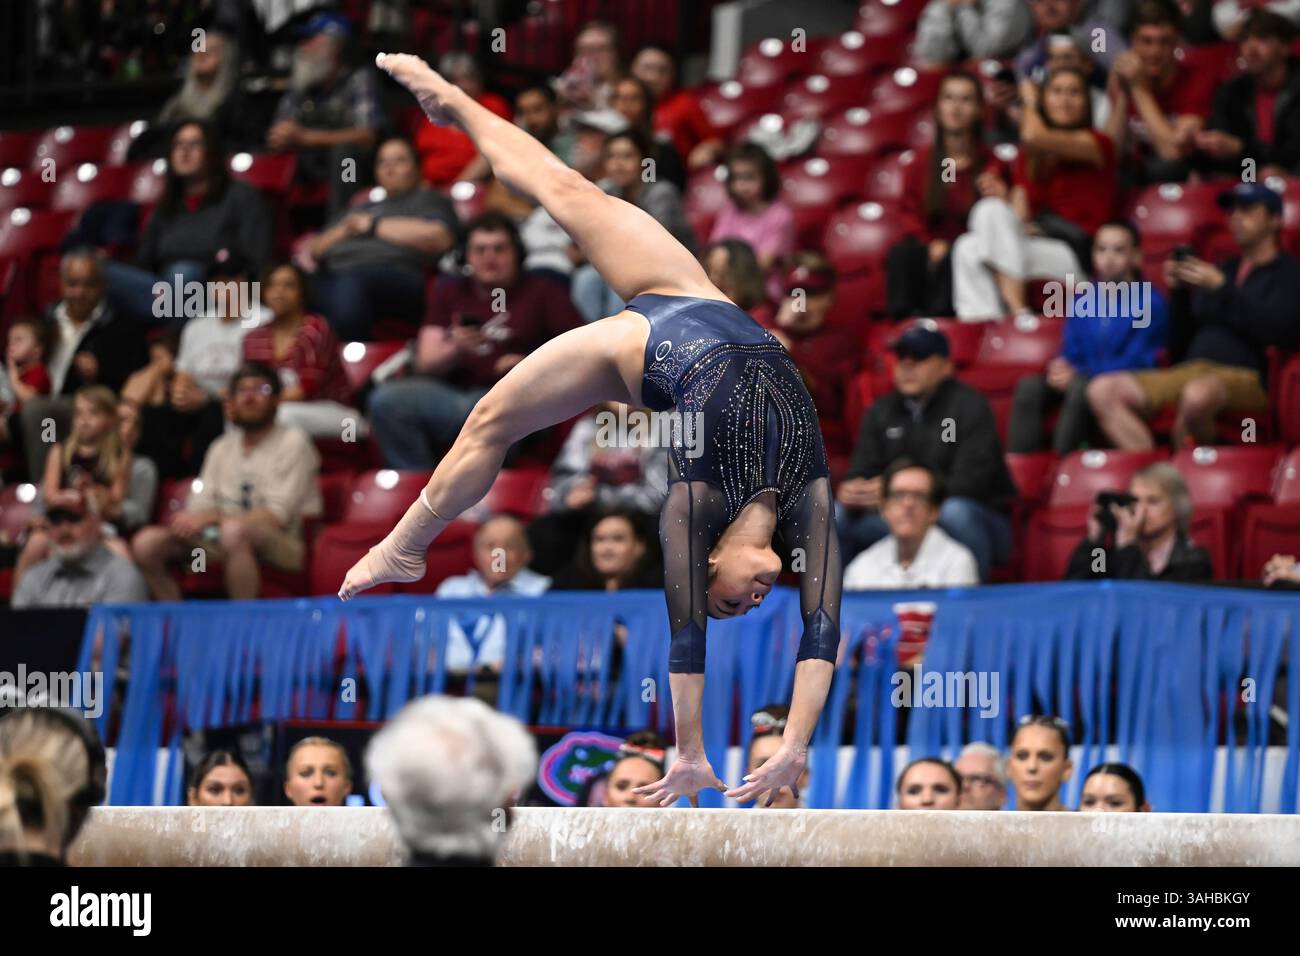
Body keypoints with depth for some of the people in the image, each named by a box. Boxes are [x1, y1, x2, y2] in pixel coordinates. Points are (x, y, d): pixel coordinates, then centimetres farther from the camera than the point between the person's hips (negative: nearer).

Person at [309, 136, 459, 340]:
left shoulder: (428, 200, 23)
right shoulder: (361, 209, 40)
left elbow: (438, 238, 0)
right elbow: (315, 248, 33)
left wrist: (375, 226, 7)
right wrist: (343, 230, 11)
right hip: (334, 273, 5)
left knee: (351, 283, -42)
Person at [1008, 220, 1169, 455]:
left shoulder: (1150, 302, -4)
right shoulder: (1082, 297, 13)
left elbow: (1136, 364, -12)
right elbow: (1071, 354, 12)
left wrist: (1077, 375, -20)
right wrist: (1061, 369, -14)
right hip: (1081, 378, 5)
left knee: (1081, 387, -37)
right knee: (1029, 386, -24)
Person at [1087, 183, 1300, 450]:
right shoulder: (1223, 270, 25)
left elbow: (1275, 330, -12)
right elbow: (1179, 345, 22)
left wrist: (1221, 288, -11)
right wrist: (1180, 293, 6)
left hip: (1247, 376, -7)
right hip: (1190, 371, 7)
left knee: (1199, 394, -43)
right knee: (1102, 390, -16)